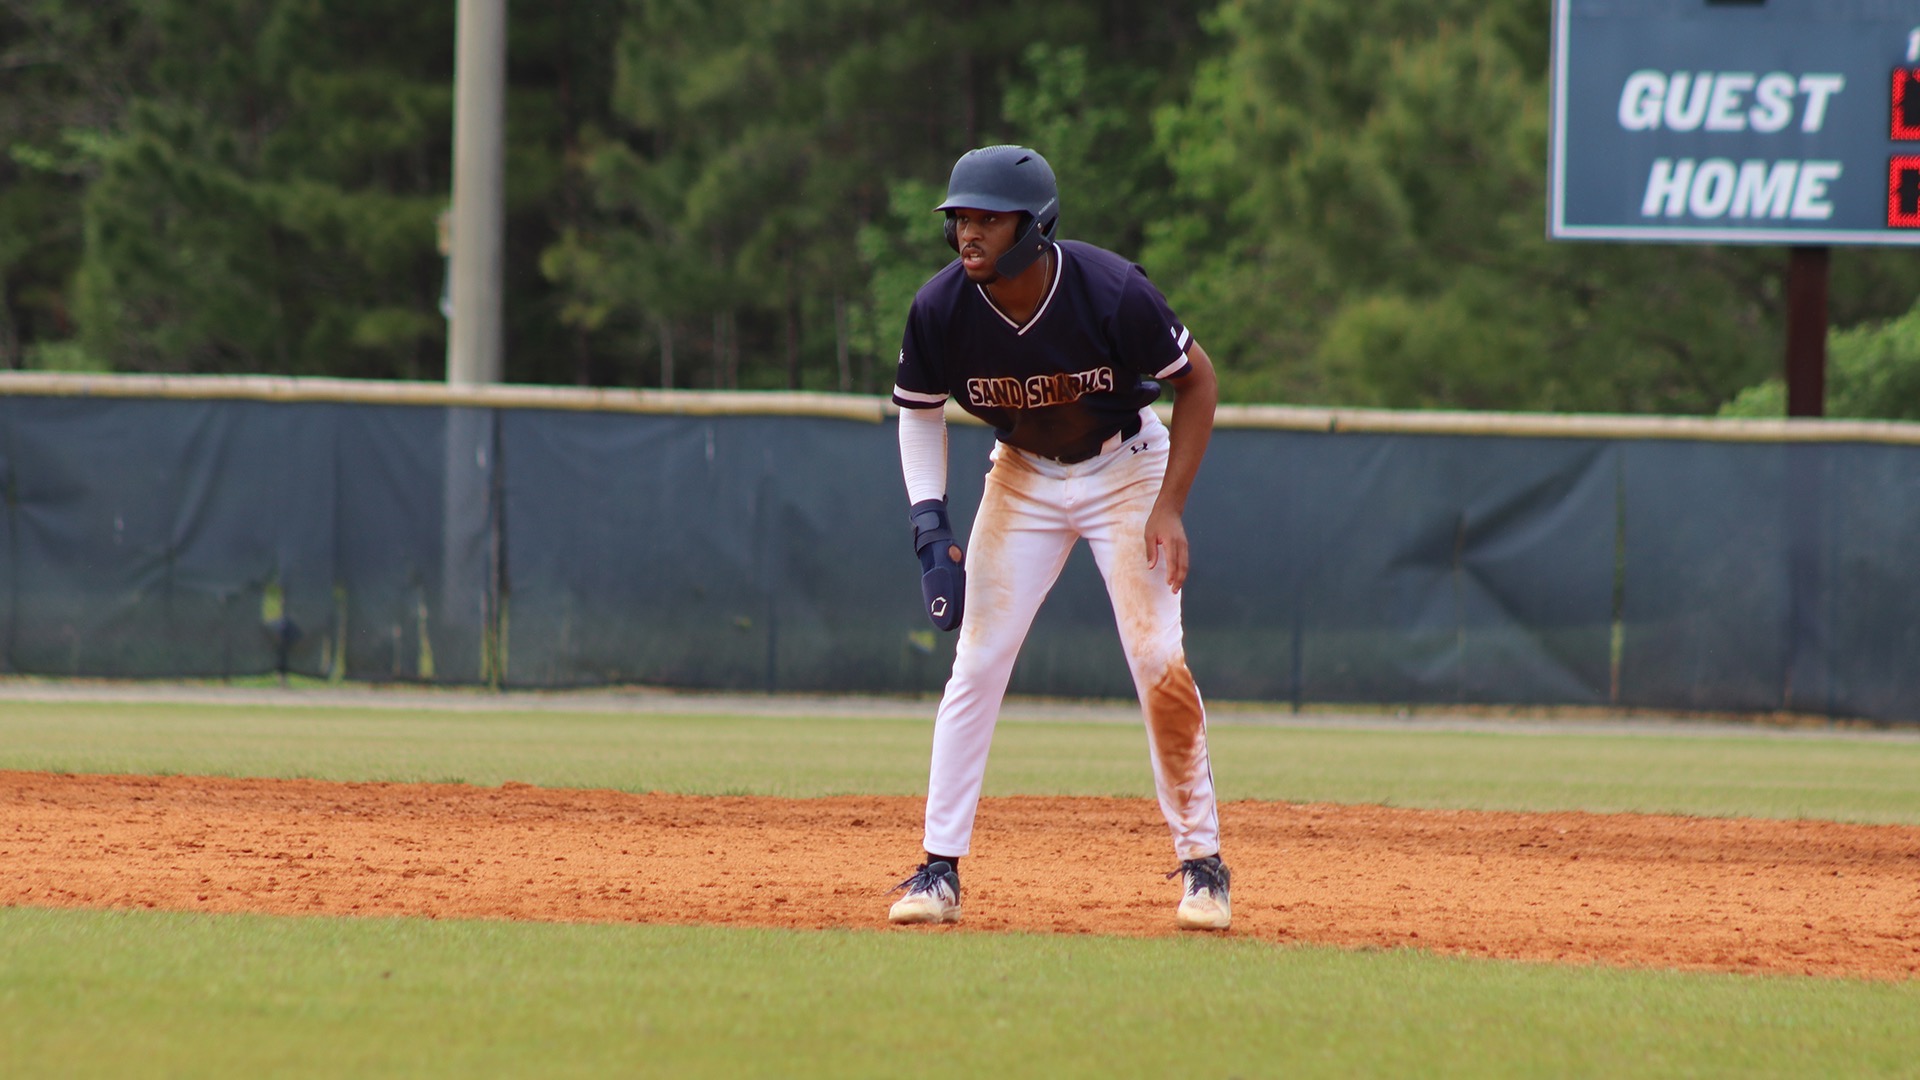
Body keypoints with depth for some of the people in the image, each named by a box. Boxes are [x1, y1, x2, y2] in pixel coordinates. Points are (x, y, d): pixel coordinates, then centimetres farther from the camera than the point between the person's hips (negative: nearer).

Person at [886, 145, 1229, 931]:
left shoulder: (1112, 293, -31)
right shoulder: (941, 308, -22)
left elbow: (1196, 379, -15)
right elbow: (920, 412, -2)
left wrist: (1169, 506, -19)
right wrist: (930, 527, -13)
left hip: (1127, 468, -3)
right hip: (1024, 476, 3)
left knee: (1157, 658, -13)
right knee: (977, 661, -5)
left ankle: (1201, 860, 0)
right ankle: (941, 867, 1)